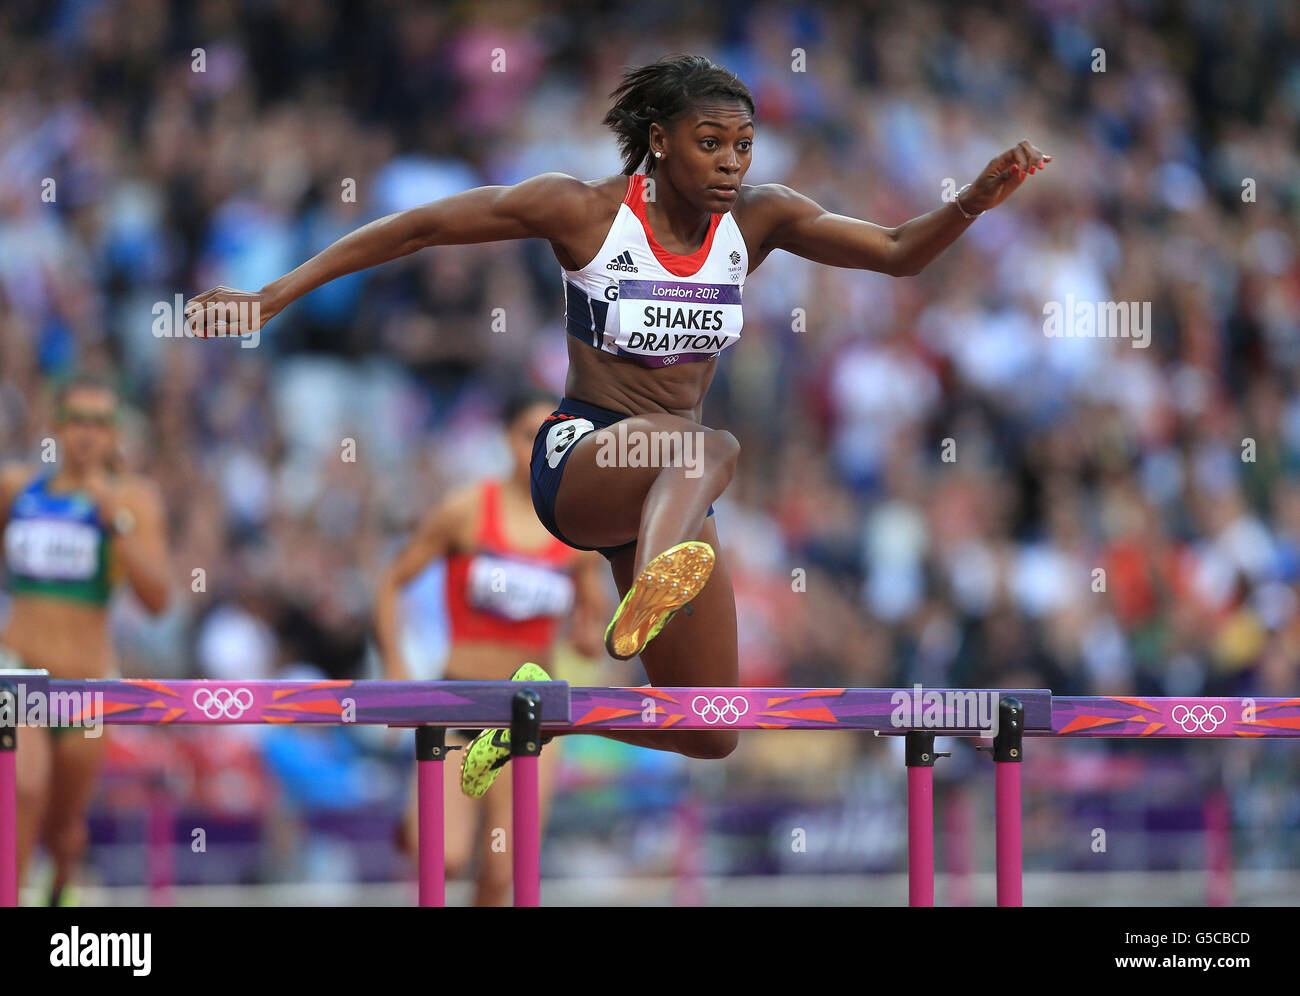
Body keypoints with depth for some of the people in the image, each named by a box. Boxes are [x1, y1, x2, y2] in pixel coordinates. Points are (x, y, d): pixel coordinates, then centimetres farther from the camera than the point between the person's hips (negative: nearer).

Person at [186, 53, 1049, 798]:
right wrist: (272, 298, -11)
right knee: (710, 450, -42)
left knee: (711, 736, 2)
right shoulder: (585, 211, -10)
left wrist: (975, 203, -27)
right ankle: (649, 591, -75)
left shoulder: (757, 219, 0)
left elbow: (898, 254, -6)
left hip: (669, 488, 6)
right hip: (576, 460, -6)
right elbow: (418, 228, -7)